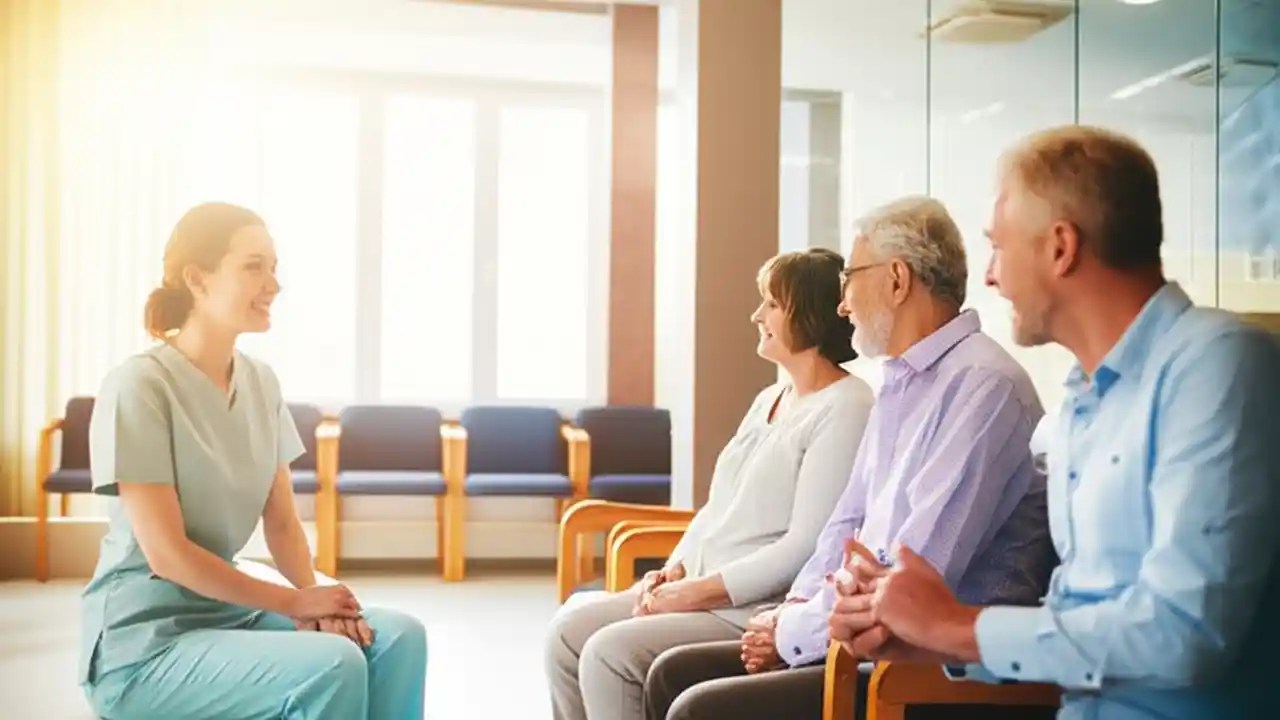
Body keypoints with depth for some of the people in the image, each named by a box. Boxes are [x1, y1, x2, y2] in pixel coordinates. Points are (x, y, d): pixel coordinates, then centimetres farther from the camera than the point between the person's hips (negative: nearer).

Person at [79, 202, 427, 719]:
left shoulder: (261, 383, 5)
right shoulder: (138, 387, -17)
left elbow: (282, 523, 6)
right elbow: (166, 553, -19)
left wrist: (316, 602, -12)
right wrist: (296, 602, -16)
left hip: (229, 609, 7)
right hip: (145, 644, -7)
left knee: (399, 637, -10)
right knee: (332, 666, -27)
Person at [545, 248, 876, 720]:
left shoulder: (845, 410, -13)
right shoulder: (769, 399, 17)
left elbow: (806, 547, -20)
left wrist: (699, 591, -16)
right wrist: (673, 571, 2)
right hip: (701, 593, 9)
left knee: (610, 653, -21)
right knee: (569, 630, -2)